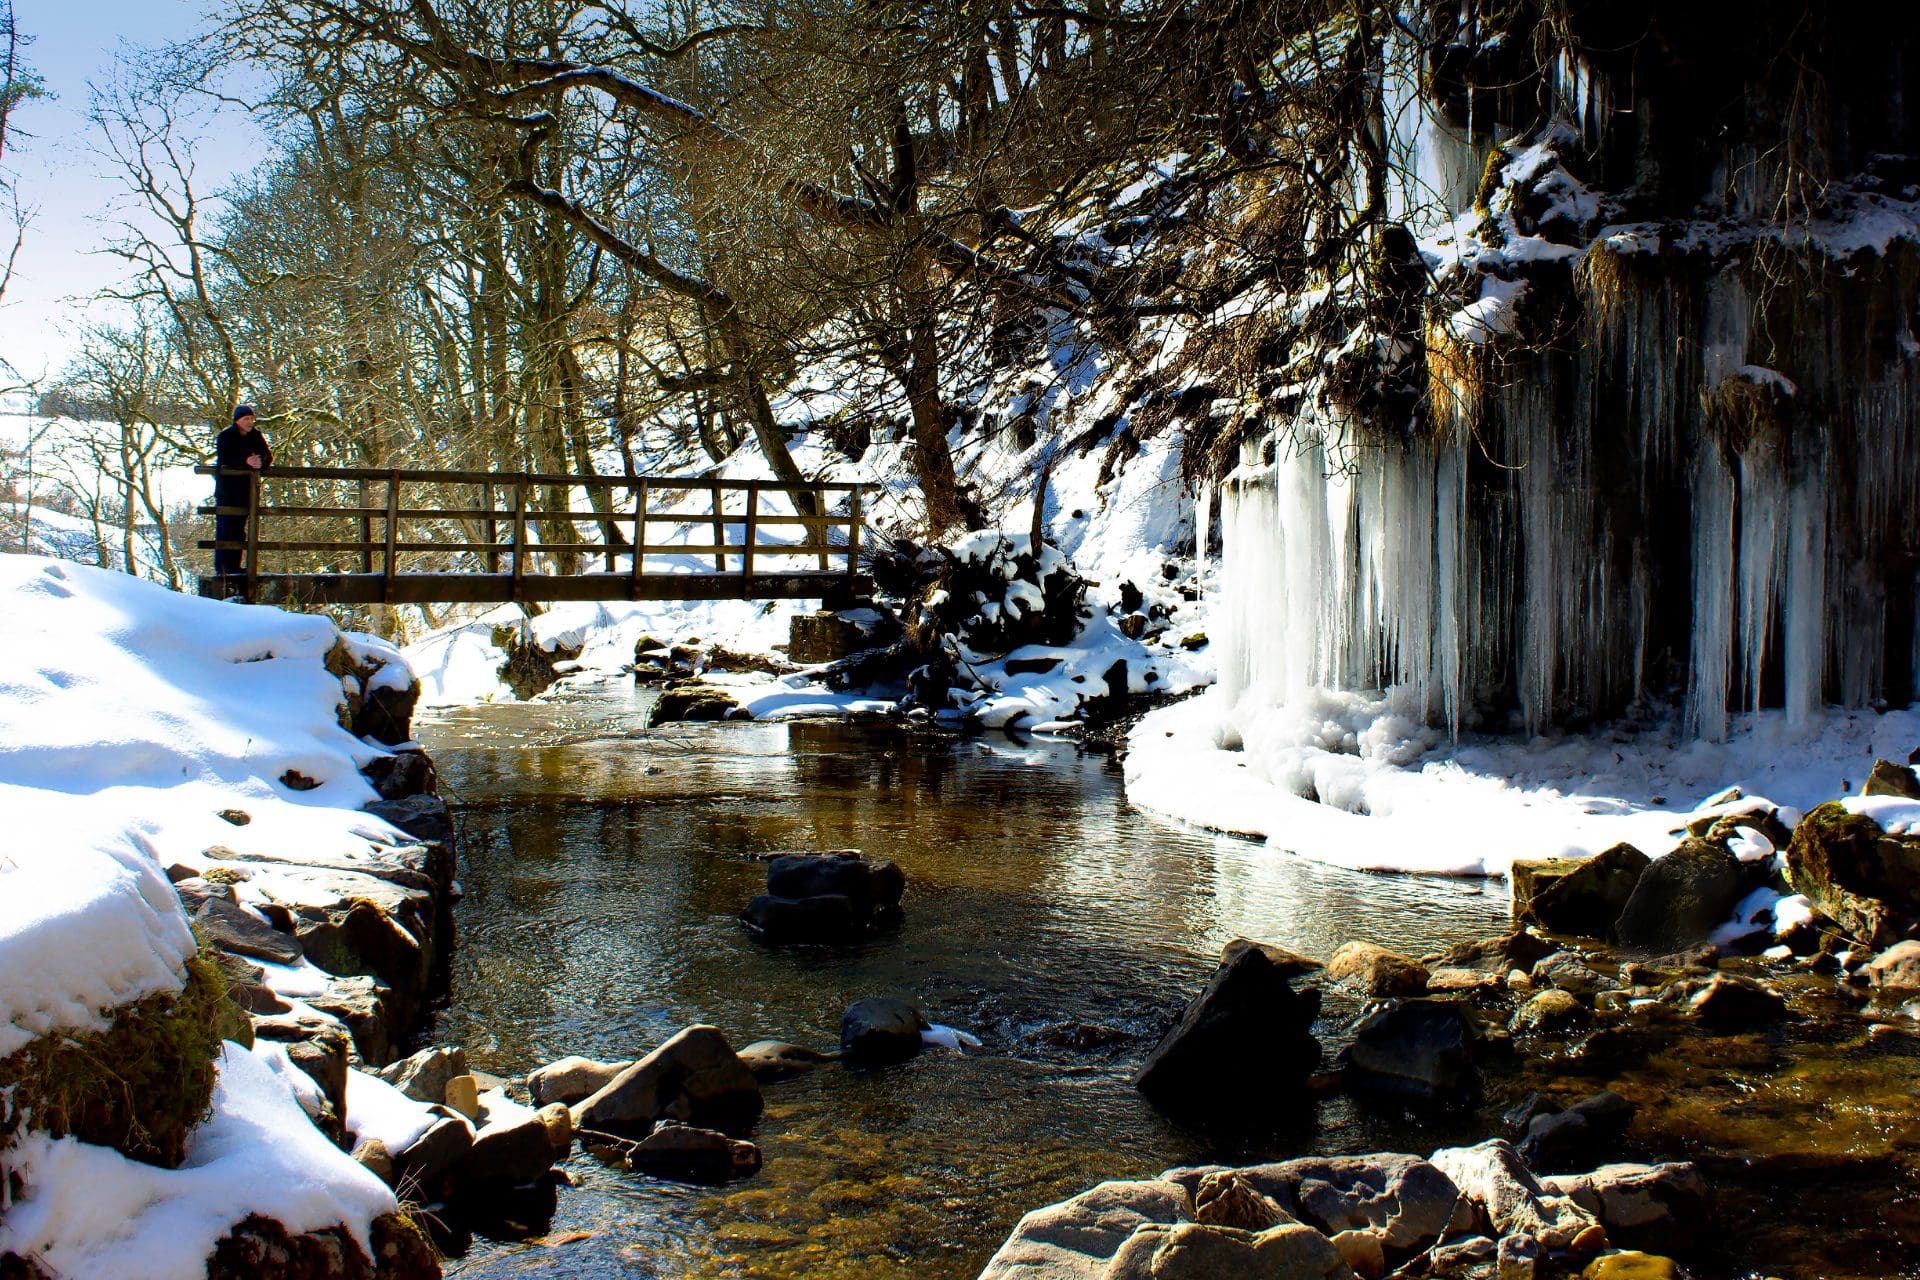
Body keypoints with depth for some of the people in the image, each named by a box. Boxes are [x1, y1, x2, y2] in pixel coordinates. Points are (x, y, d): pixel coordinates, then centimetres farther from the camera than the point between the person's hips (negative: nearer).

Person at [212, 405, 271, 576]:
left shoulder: (256, 435, 5)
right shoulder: (225, 437, -8)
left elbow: (268, 456, -1)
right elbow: (224, 460, -20)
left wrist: (260, 462, -24)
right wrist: (245, 462, -31)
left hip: (246, 487, 5)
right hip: (226, 488, -5)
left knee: (239, 527, 7)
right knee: (225, 526, -6)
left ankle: (234, 565, 12)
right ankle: (221, 566, -4)